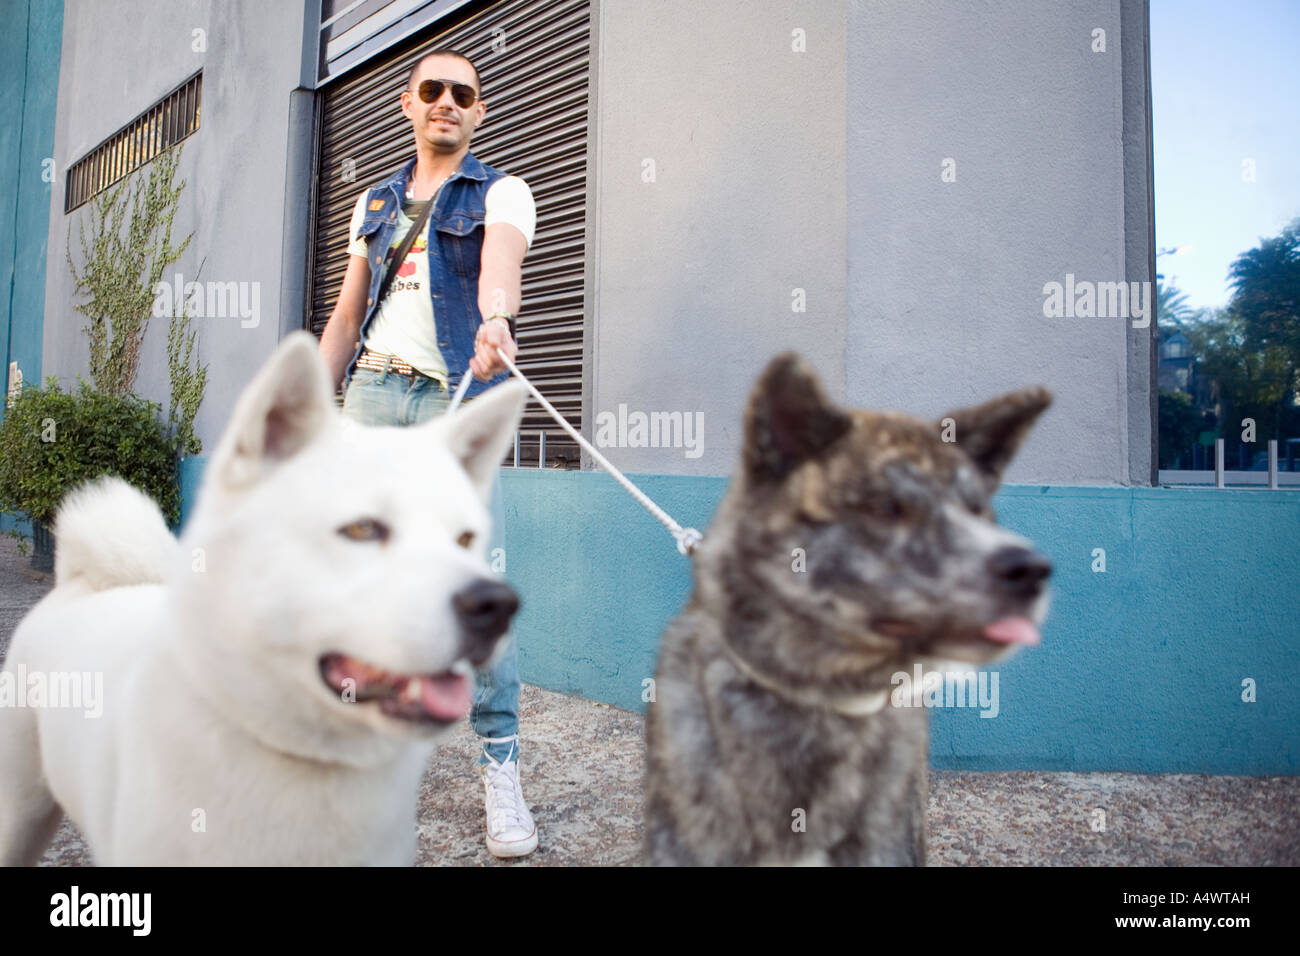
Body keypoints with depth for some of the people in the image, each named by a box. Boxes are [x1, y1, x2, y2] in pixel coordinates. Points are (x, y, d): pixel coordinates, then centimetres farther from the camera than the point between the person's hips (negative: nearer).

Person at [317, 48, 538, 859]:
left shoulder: (502, 193, 6)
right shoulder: (376, 202, 22)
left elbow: (500, 258, -18)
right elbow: (348, 313, 21)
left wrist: (496, 320, -40)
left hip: (456, 398, -4)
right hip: (372, 394, 5)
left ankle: (500, 762, -3)